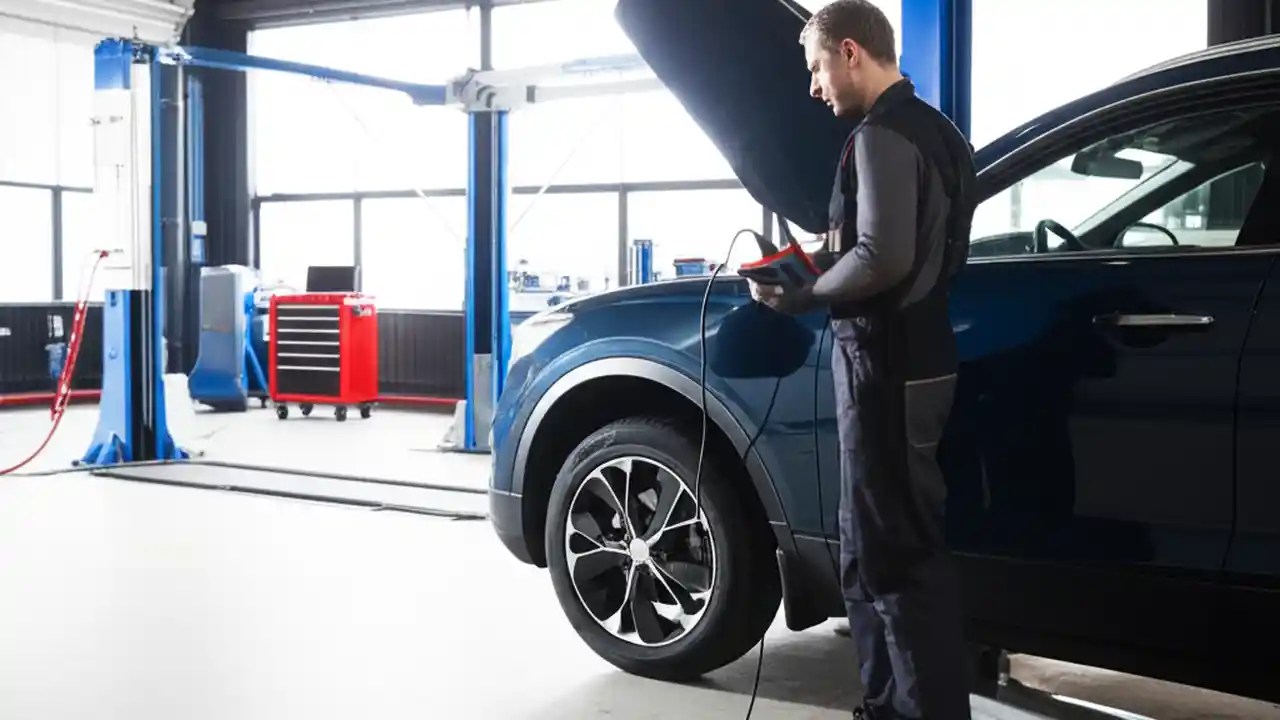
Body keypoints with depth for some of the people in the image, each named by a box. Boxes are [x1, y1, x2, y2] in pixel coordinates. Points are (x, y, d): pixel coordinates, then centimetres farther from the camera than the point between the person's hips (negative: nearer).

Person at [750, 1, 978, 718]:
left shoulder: (883, 135, -14)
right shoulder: (933, 129, 17)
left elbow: (884, 259, -24)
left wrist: (800, 297, -11)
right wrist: (822, 272, 14)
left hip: (888, 363, -10)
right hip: (915, 353, 10)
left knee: (896, 554, -5)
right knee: (877, 547, 16)